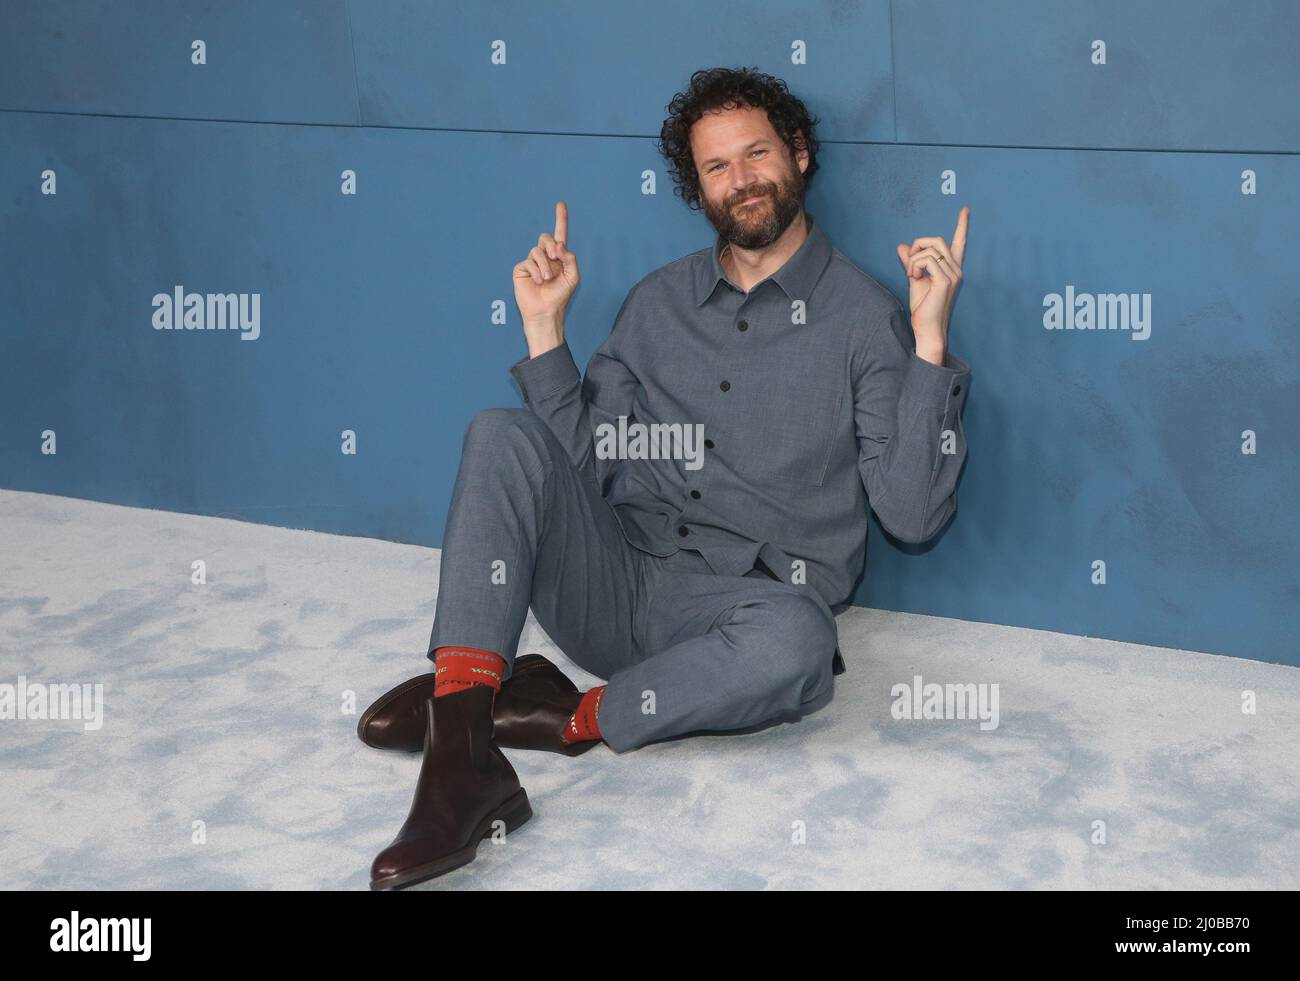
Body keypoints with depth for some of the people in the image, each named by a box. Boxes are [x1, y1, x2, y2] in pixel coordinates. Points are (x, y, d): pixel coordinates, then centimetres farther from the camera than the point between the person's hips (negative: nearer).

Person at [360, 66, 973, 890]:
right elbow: (582, 466, 13)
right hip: (613, 579, 4)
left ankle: (562, 715, -19)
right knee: (507, 434, -21)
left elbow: (912, 514, -9)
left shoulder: (862, 316, 1)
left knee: (797, 638, -39)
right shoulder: (659, 303, 16)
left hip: (742, 605, -4)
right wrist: (546, 327, 7)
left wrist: (929, 342, -16)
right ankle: (462, 763, -34)